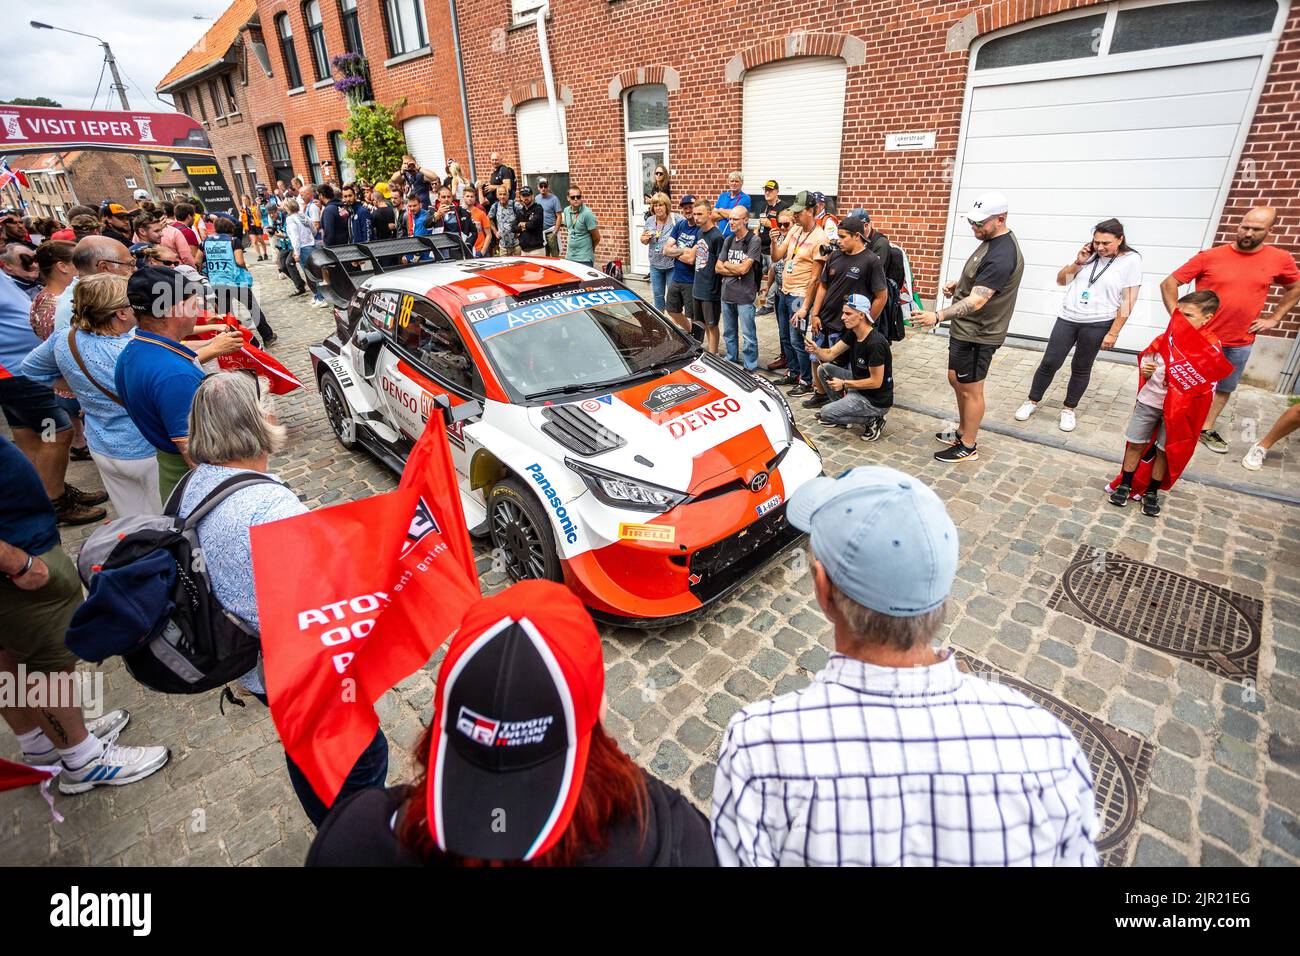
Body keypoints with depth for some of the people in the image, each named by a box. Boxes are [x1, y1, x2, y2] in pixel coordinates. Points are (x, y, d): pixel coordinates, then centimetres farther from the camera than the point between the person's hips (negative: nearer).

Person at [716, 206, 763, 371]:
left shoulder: (754, 241, -9)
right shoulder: (728, 240, 11)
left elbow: (744, 268, -16)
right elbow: (718, 268, 7)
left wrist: (726, 264, 0)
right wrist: (736, 271, -7)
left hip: (745, 296, -6)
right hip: (726, 294, 7)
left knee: (748, 335, -1)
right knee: (728, 332, 17)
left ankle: (750, 368, 8)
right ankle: (731, 361, 32)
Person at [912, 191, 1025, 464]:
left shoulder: (1002, 256, -26)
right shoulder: (991, 239, 6)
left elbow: (976, 300, -34)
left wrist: (938, 316, -45)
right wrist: (958, 283, 6)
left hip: (978, 334, -10)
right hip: (965, 328, 10)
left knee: (970, 390, 2)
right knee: (956, 380, 21)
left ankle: (968, 447, 17)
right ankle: (963, 431, 38)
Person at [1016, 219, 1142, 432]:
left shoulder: (1131, 260, -6)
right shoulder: (1088, 254, 0)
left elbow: (1128, 301, -7)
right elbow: (1060, 280, 8)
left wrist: (1113, 333, -10)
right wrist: (1078, 263, -10)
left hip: (1098, 324, -2)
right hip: (1067, 318, 2)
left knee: (1081, 368, 9)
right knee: (1049, 362, 3)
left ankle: (1068, 409, 23)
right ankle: (1032, 402, 18)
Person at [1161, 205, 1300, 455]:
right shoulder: (1210, 257, -11)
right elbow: (1168, 283, -8)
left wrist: (1274, 318, 6)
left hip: (1240, 344, 4)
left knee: (1224, 389, 13)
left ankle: (1207, 429, 27)